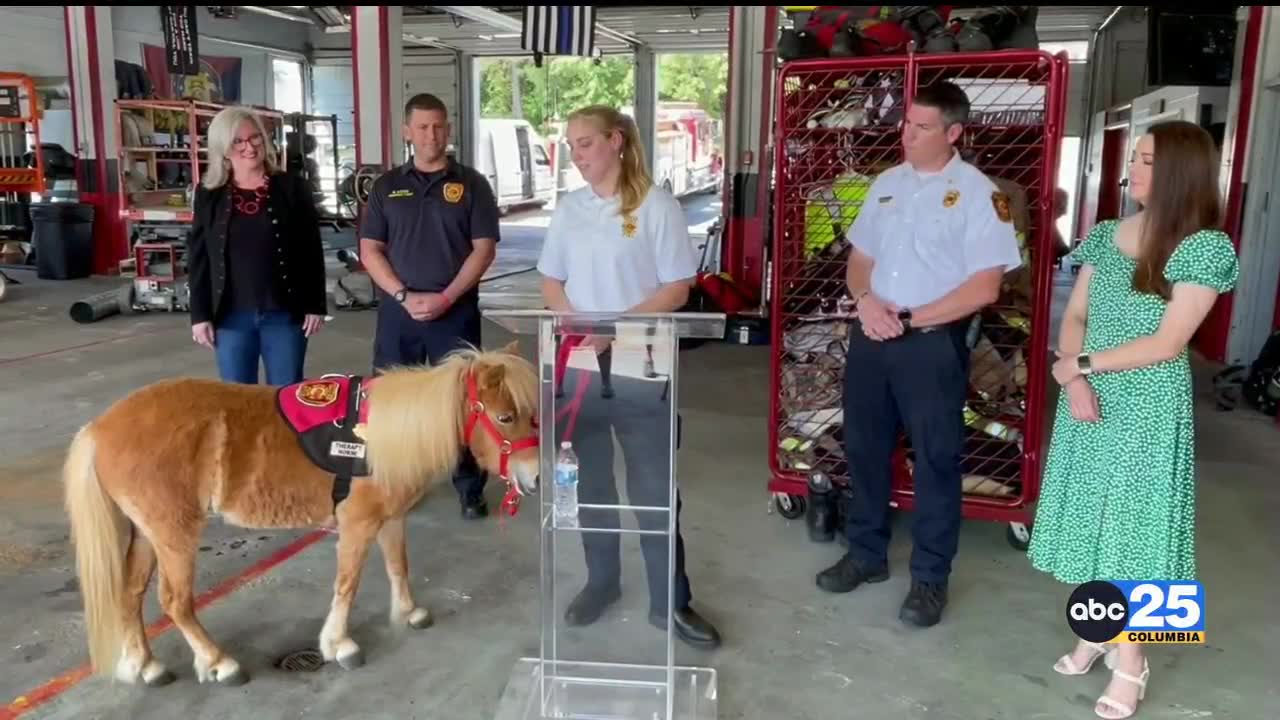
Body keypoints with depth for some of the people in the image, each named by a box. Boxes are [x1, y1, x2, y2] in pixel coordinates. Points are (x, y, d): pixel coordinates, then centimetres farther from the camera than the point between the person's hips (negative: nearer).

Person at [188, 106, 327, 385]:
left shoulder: (292, 187, 0)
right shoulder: (209, 195, 3)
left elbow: (312, 250, 1)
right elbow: (197, 258, 6)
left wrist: (315, 306, -3)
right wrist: (199, 315, 1)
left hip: (284, 313, -1)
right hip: (231, 317, 1)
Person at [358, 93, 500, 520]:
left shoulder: (471, 184, 3)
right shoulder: (387, 186, 9)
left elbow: (484, 248, -3)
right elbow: (370, 250, 4)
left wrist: (446, 297, -13)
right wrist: (404, 295, -10)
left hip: (456, 310, -2)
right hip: (398, 310, 2)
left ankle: (470, 488, 12)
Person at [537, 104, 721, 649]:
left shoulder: (657, 205, -5)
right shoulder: (569, 208, 9)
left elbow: (677, 289, -7)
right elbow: (551, 282, 13)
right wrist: (573, 321, -8)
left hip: (639, 366, -4)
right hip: (578, 364, 5)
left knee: (655, 488, 2)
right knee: (589, 480, 14)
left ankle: (670, 601, 15)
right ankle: (601, 581, 32)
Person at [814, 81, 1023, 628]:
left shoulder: (978, 193, -8)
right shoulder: (886, 184, 11)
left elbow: (984, 287, -13)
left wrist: (910, 319, -14)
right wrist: (865, 301, -6)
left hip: (933, 342, -6)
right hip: (871, 336, 6)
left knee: (936, 460, 4)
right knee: (864, 448, 13)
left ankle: (930, 578, 18)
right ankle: (866, 554, 31)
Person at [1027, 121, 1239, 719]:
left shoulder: (1204, 247, -11)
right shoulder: (1106, 235, 5)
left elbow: (1167, 344, -16)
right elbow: (1074, 317, 5)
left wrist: (1080, 365, -12)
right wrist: (1075, 383, -11)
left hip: (1148, 407, -5)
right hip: (1090, 400, 5)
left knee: (1132, 524, 3)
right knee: (1091, 517, 13)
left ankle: (1130, 662, 17)